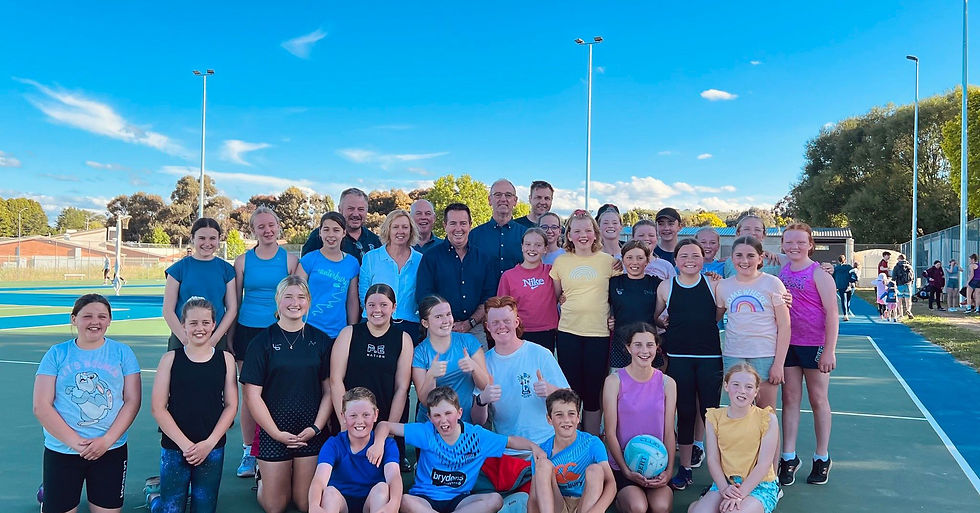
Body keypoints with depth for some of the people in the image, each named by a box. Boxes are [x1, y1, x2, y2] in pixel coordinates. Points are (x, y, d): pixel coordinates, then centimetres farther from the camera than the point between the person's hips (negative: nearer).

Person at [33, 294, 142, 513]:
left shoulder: (122, 352, 1)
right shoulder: (56, 354, 0)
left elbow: (132, 401, -1)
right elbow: (41, 407, -5)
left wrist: (107, 440, -12)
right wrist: (75, 442, -13)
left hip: (111, 451, 1)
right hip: (62, 451, -1)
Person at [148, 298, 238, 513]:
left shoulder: (225, 359, 1)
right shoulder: (170, 359, -3)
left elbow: (231, 406, 0)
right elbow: (158, 409, -5)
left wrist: (209, 443, -10)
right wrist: (185, 444, -12)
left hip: (212, 450, 1)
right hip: (174, 449, -1)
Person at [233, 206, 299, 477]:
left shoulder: (290, 260, 2)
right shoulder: (243, 260, 6)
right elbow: (234, 302, 10)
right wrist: (230, 336, 8)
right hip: (248, 331, 1)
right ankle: (248, 453, 16)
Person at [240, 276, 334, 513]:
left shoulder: (321, 340, 3)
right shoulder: (262, 341, -3)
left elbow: (329, 390, 3)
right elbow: (252, 395, -5)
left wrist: (316, 427, -8)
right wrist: (276, 433, -10)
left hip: (313, 432, 1)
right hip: (273, 432, -1)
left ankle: (295, 478, 35)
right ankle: (262, 477, 36)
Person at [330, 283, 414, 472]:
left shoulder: (403, 339, 4)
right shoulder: (349, 334, 3)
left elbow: (401, 387, 1)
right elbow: (336, 380, -3)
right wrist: (345, 423, -9)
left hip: (387, 423, 0)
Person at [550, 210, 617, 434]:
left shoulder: (608, 260, 4)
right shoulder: (561, 261, 7)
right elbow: (555, 296, 16)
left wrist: (613, 317, -2)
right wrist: (567, 308, 2)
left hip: (598, 332, -1)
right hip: (568, 332, 1)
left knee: (594, 390, 5)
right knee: (570, 388, 5)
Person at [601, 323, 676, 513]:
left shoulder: (667, 383, 4)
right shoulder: (615, 381, -5)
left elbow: (669, 432, 4)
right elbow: (610, 433, -6)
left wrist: (668, 470, -8)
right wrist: (627, 471, -12)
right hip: (622, 465, -2)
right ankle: (621, 497, 8)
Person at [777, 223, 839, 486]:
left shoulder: (818, 274, -9)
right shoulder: (781, 273, 6)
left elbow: (832, 313, -11)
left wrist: (829, 351, -15)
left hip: (815, 345, -4)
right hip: (788, 344, 4)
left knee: (818, 400, 8)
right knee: (789, 398, 7)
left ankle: (822, 457, 22)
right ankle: (789, 457, 15)